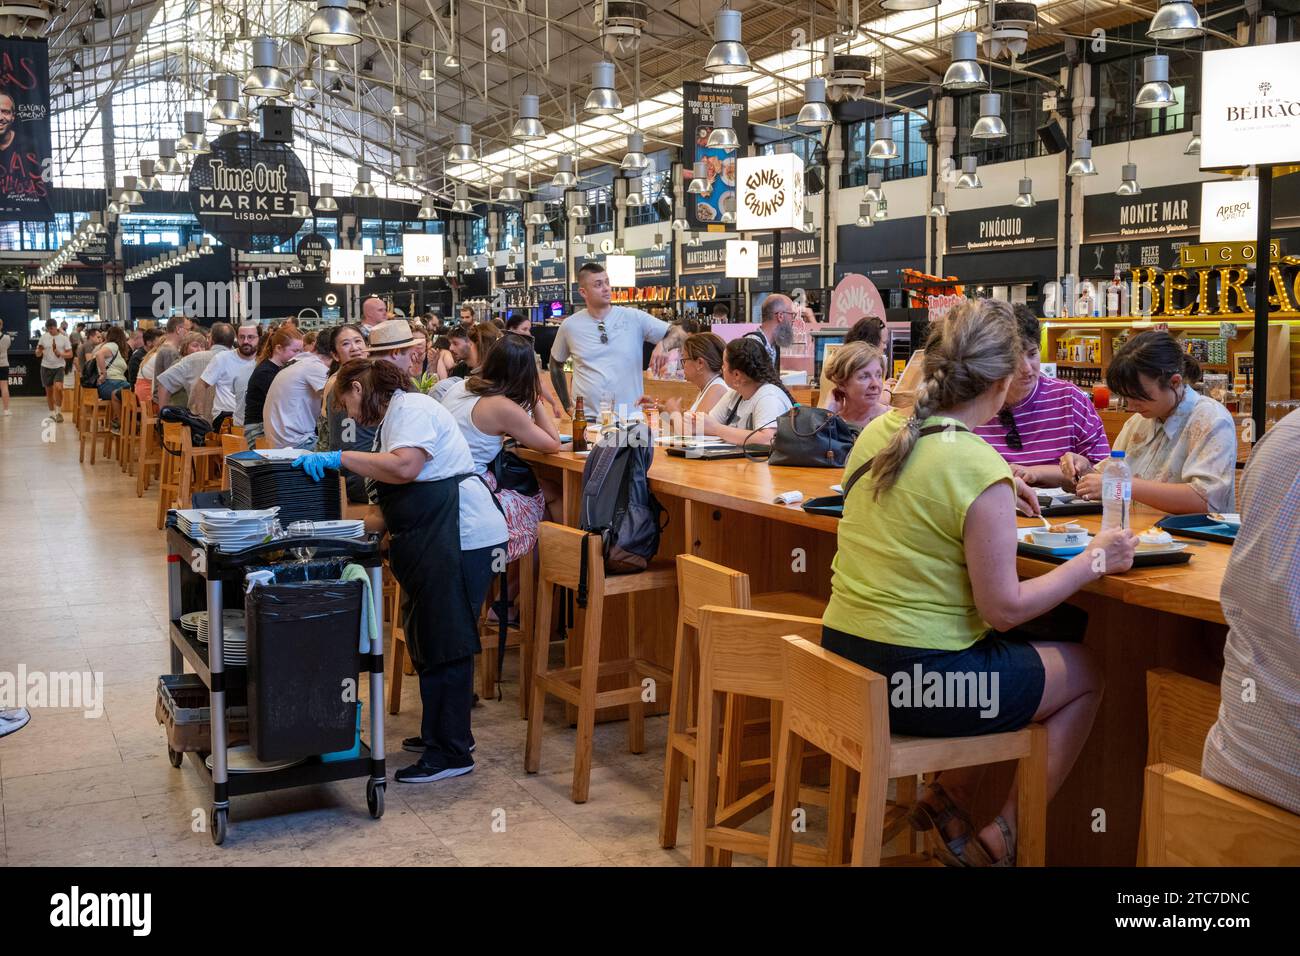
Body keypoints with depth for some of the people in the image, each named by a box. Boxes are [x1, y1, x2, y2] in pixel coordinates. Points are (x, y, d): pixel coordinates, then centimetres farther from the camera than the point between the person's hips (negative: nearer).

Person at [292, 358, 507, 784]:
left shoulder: (411, 408, -8)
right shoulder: (390, 421, 23)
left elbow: (404, 466, -26)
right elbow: (397, 508, 21)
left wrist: (338, 458, -19)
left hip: (461, 536, -11)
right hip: (433, 541, 11)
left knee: (444, 643, -6)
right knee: (427, 638, 16)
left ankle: (451, 753, 2)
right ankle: (439, 733, 29)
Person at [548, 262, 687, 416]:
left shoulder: (633, 318, 0)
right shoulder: (569, 326, 4)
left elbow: (679, 334, -2)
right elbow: (556, 365, 19)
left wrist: (663, 345, -23)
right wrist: (567, 406, 15)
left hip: (629, 415, 0)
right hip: (586, 418, 0)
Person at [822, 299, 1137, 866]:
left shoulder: (876, 434, 2)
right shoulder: (983, 469, -21)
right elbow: (1003, 610, -16)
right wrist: (1094, 561, -5)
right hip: (919, 683, -8)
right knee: (1085, 675, 19)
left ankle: (950, 796, 29)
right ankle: (1001, 841, 20)